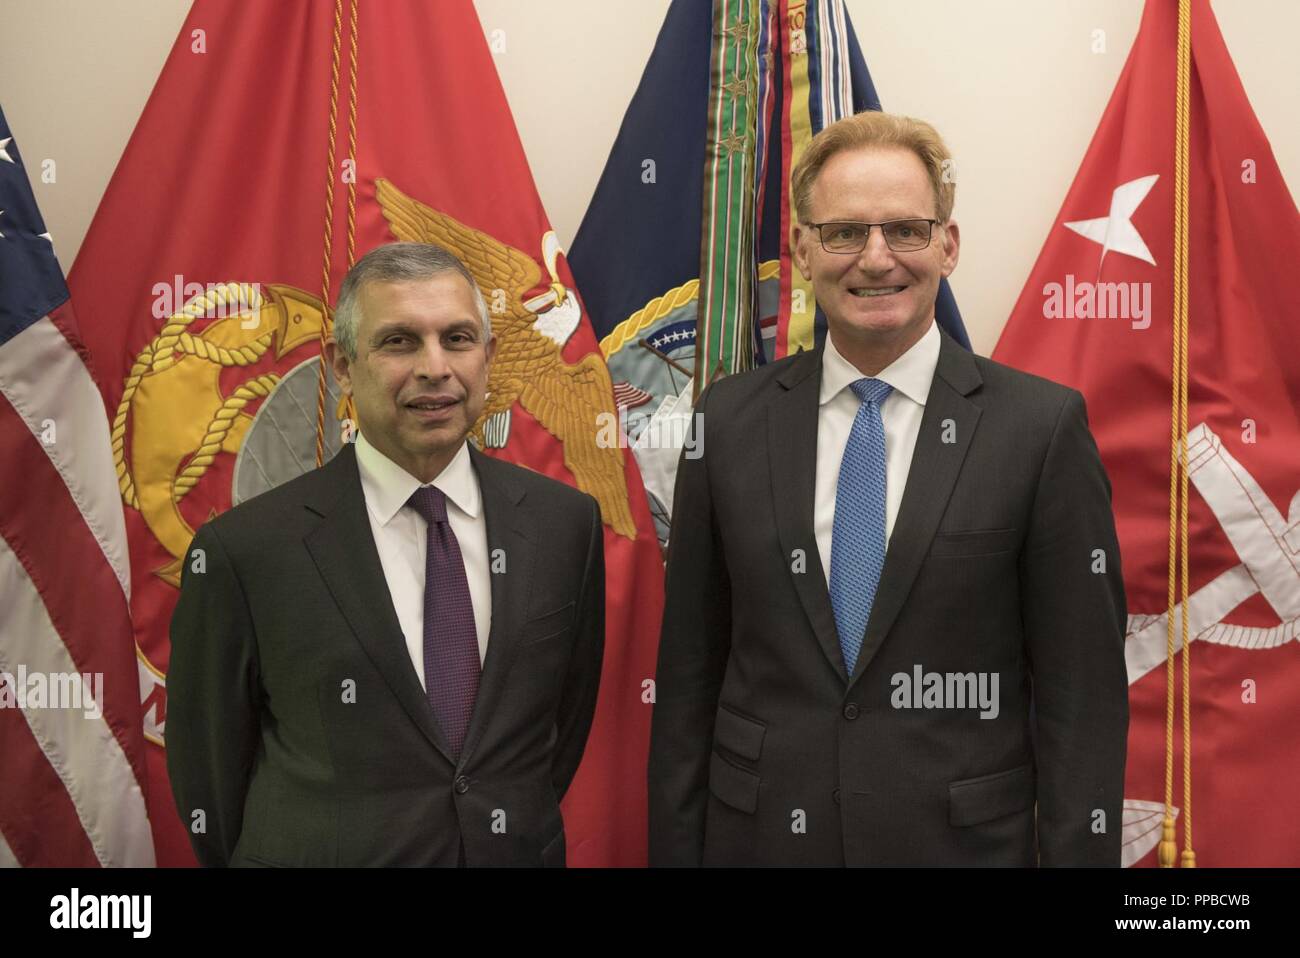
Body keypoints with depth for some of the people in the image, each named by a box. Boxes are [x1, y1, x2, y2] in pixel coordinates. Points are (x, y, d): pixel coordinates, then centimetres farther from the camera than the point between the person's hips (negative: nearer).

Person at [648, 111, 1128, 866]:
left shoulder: (1042, 427, -8)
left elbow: (1081, 690, -6)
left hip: (963, 839, -1)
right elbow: (688, 671, 2)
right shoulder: (731, 421, -2)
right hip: (759, 834, 2)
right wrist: (675, 846, 1)